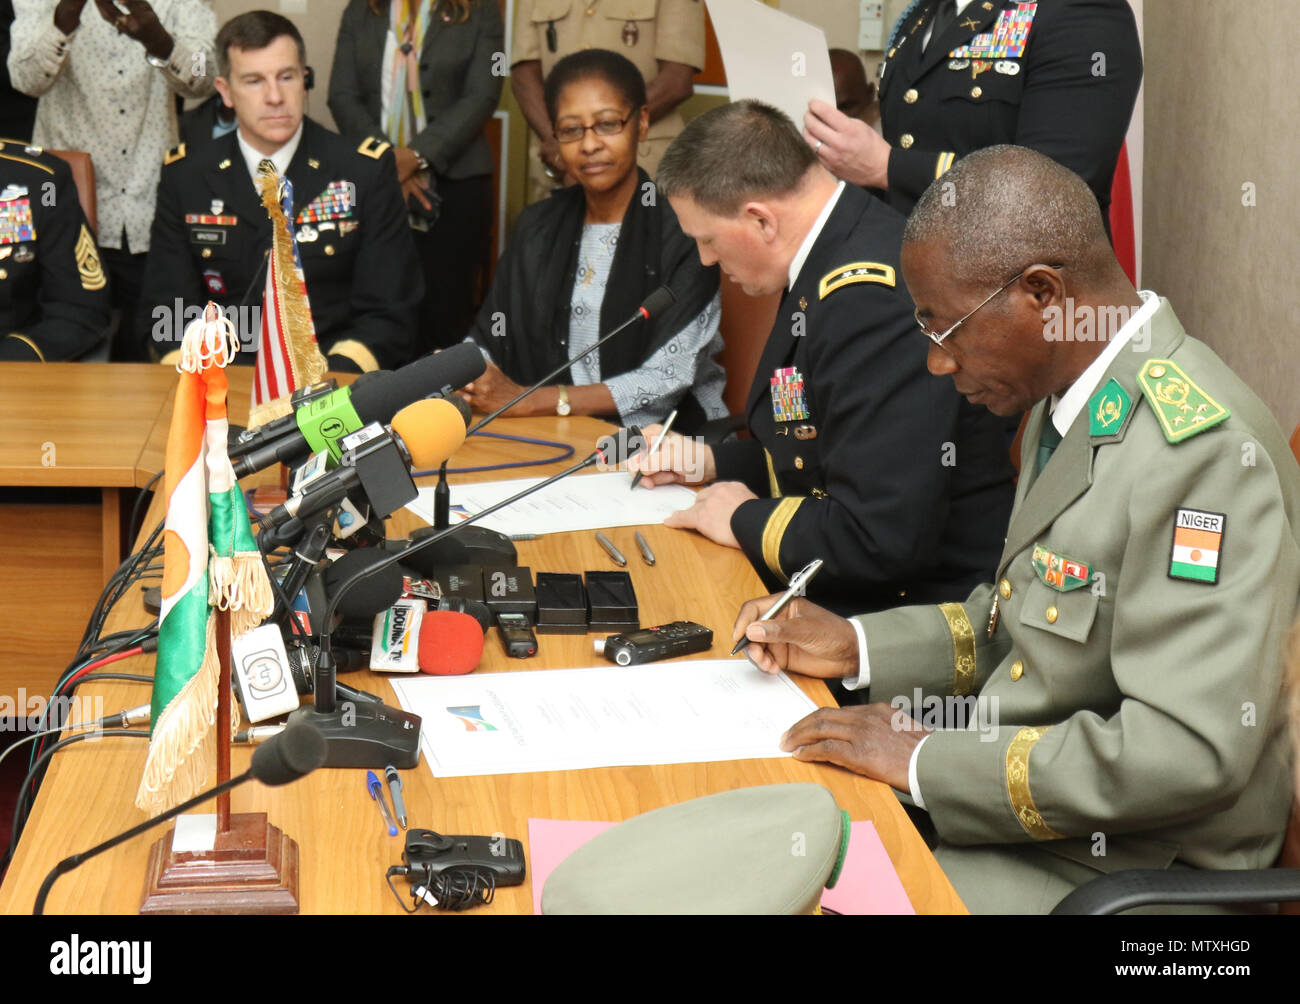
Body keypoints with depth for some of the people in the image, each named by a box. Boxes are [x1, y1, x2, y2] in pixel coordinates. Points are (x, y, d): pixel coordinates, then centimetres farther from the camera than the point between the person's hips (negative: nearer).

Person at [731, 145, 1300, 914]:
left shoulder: (1203, 451, -24)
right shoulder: (1071, 403, 7)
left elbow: (1190, 751, -28)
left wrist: (930, 761, -21)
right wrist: (857, 646, 7)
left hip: (1116, 870, -9)